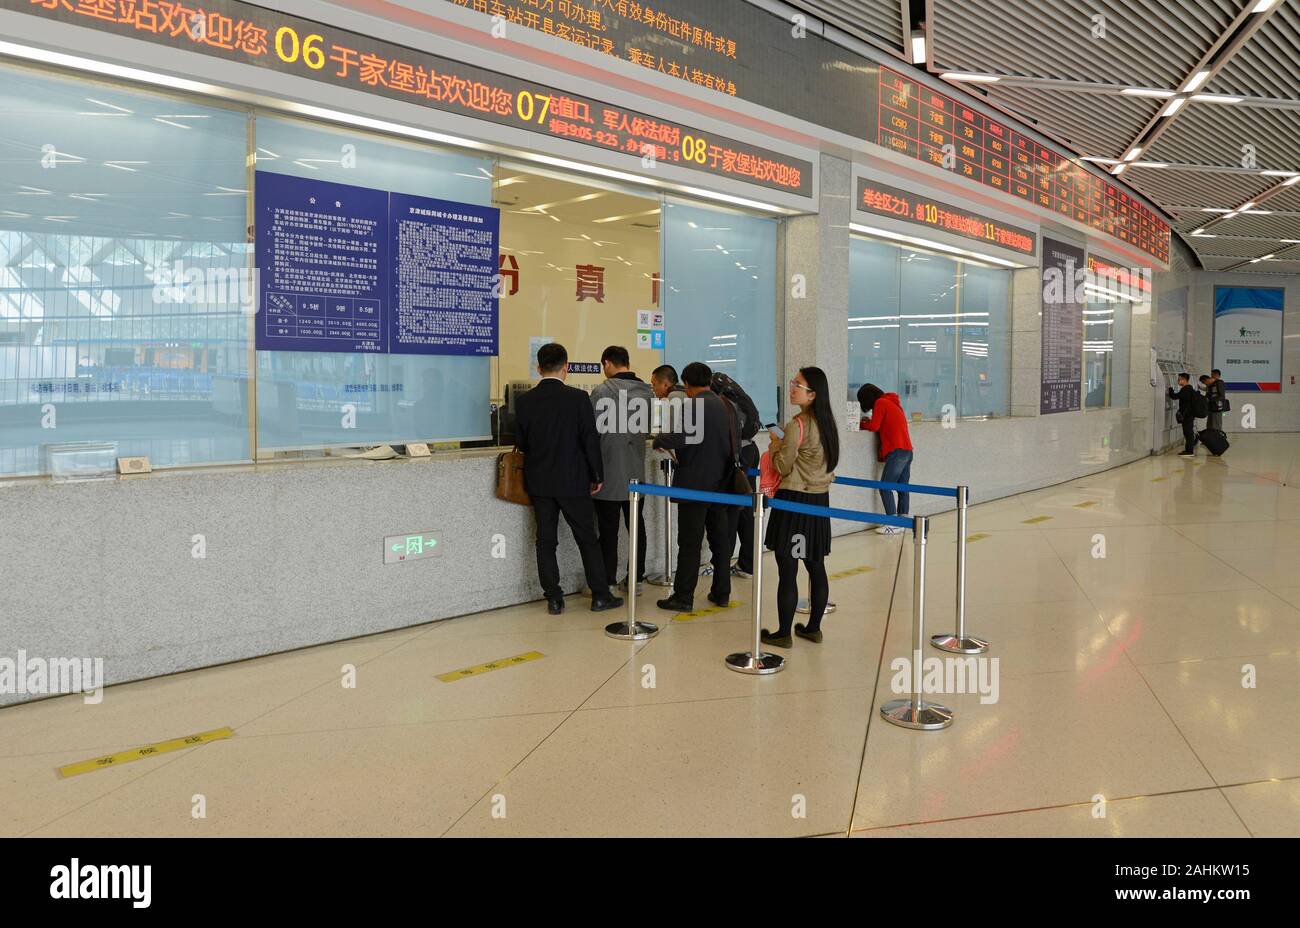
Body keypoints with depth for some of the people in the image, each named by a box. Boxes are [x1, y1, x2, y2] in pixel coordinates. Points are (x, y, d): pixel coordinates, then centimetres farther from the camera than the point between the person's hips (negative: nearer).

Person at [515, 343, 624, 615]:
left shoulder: (525, 401, -3)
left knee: (546, 540, 8)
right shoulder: (578, 398, -12)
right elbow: (591, 440, -10)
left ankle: (554, 599, 11)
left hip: (539, 482, 3)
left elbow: (521, 442, 4)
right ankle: (600, 595, 14)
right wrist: (597, 475, 1)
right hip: (573, 481, -2)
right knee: (587, 539, 8)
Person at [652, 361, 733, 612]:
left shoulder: (693, 406, -16)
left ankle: (683, 597, 3)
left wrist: (659, 439, -6)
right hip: (720, 483, 7)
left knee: (689, 543, -2)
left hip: (695, 485, -7)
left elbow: (677, 439, -25)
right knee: (720, 538, 13)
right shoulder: (724, 405, 7)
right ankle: (721, 592, 20)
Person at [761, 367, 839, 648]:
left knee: (787, 570, -2)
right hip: (819, 499, 8)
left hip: (794, 500, -8)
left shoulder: (797, 426, -17)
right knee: (816, 567, 13)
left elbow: (782, 467, -11)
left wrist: (775, 445, 6)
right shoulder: (826, 422, 7)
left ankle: (783, 634, 5)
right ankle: (813, 628, 23)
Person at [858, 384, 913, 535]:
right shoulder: (893, 402, 22)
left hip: (896, 451, -9)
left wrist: (861, 423, 9)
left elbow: (874, 426, -8)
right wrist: (868, 421, 10)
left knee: (885, 487, -7)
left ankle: (893, 524, -11)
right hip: (907, 451, 9)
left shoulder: (880, 403, -4)